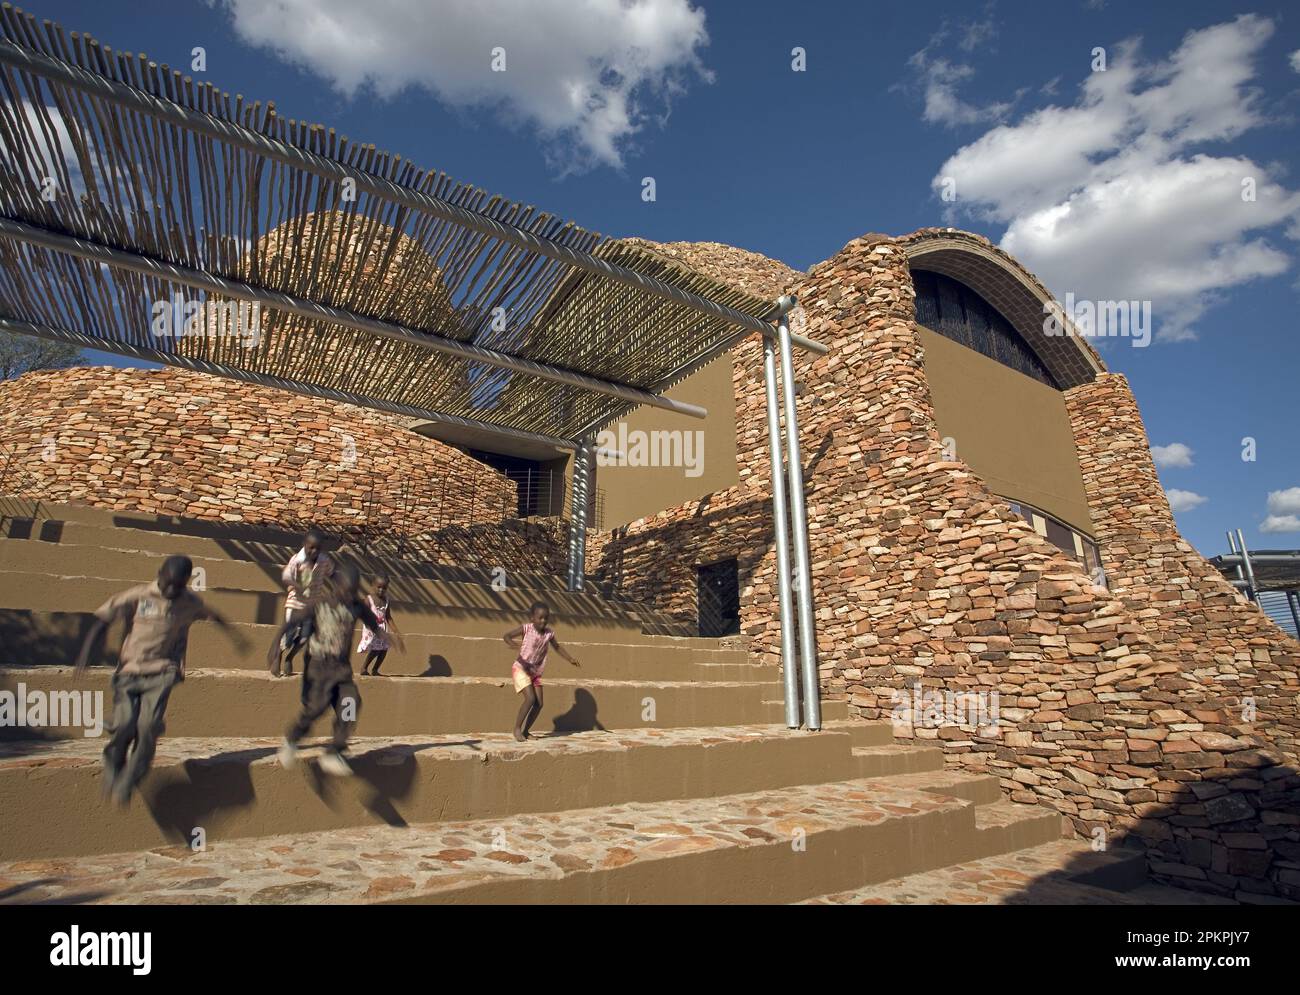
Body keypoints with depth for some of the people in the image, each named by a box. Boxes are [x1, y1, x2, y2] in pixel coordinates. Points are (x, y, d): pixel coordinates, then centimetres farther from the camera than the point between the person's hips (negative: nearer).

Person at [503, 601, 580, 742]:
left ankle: (525, 731, 17)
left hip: (535, 672, 5)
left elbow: (557, 647, 11)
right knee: (530, 699, -19)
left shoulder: (549, 632, -7)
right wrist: (513, 645, -46)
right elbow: (507, 636, -26)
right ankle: (517, 728, -1)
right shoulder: (526, 628, -19)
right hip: (520, 669, -5)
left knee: (539, 703, 1)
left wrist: (570, 659, 6)